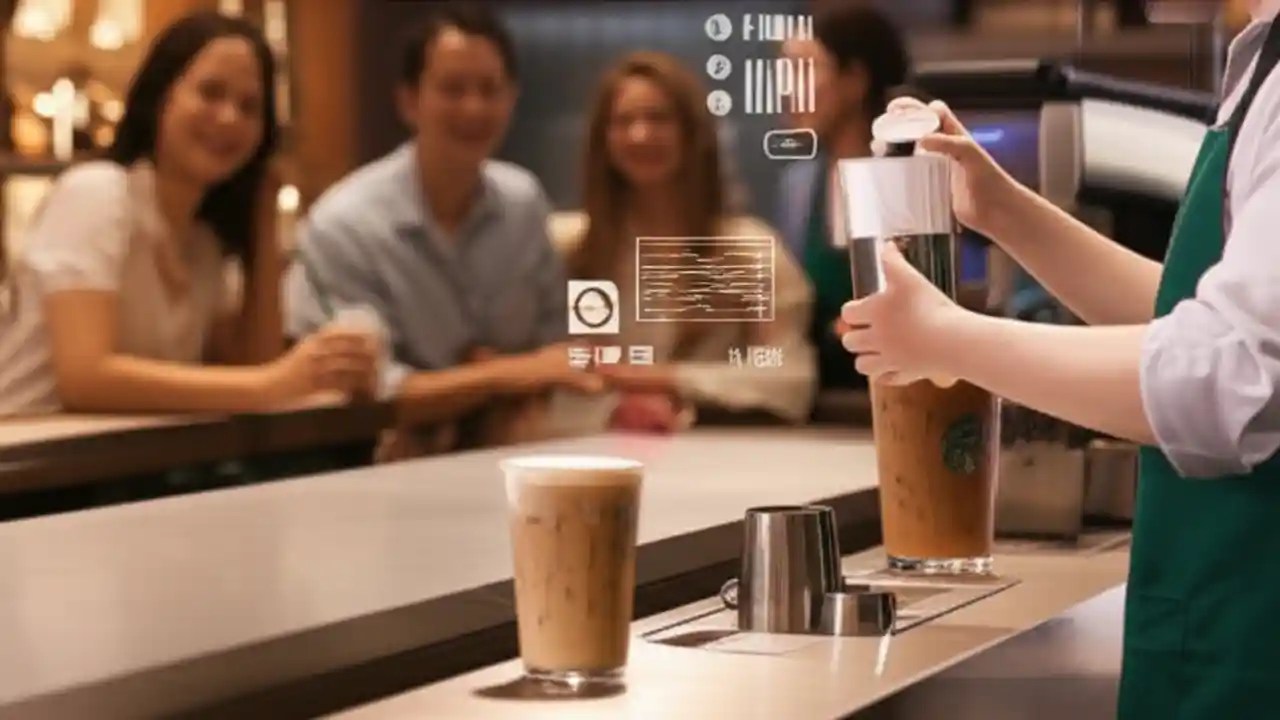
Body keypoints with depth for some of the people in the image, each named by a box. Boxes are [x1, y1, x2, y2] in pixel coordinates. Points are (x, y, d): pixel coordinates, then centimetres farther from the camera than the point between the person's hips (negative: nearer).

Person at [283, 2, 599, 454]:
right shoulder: (343, 225, -15)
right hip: (393, 469, -5)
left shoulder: (525, 201, 2)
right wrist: (504, 375, -22)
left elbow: (554, 336, 9)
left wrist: (515, 376, -13)